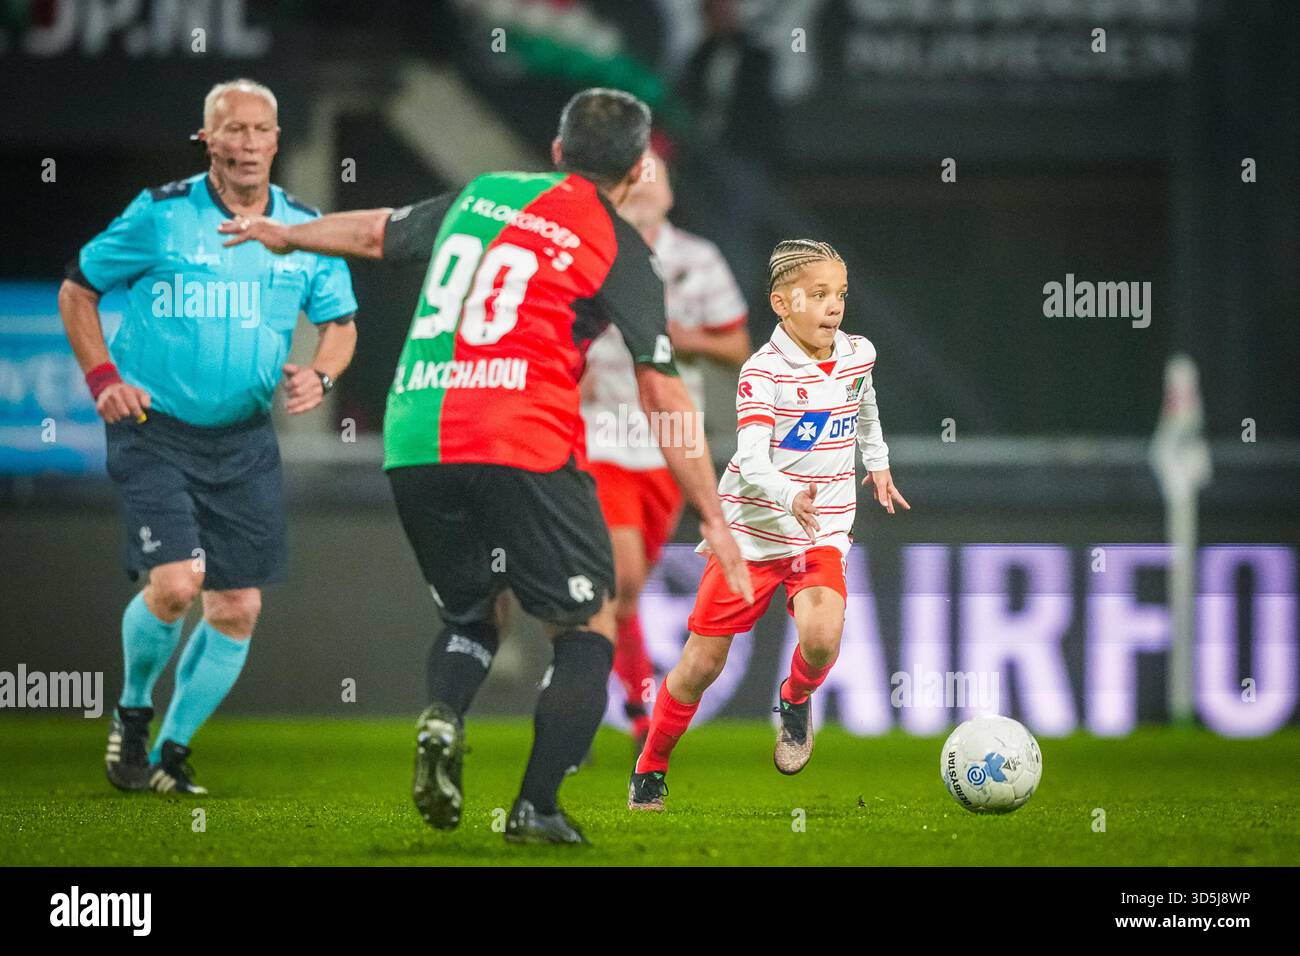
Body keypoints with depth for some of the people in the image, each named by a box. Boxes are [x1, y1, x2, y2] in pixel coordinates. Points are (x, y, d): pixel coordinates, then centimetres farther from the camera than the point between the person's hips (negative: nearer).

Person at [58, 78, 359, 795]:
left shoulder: (305, 227, 2)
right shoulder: (160, 214, -8)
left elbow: (339, 320, 14)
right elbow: (76, 290, 4)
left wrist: (319, 374, -6)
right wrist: (103, 377, -7)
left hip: (244, 441, 4)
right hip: (153, 429, -4)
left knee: (237, 609, 2)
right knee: (175, 582, -20)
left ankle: (172, 749, 21)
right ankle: (133, 711, 9)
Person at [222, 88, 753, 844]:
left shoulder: (481, 194, 17)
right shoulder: (620, 249, 4)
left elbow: (375, 233, 33)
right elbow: (665, 396, -1)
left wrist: (285, 235, 52)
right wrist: (715, 521, 2)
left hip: (415, 442, 5)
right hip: (525, 449, -5)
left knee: (469, 617, 23)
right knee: (589, 628, 9)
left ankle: (443, 717, -8)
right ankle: (537, 806, -4)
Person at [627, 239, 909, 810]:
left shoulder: (858, 355, 0)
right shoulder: (764, 371, -17)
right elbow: (751, 463, -29)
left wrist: (877, 462, 28)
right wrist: (791, 496, -45)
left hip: (822, 536, 3)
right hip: (751, 531, -3)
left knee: (822, 638, -26)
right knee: (701, 667, 2)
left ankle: (795, 702, 8)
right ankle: (651, 769, 25)